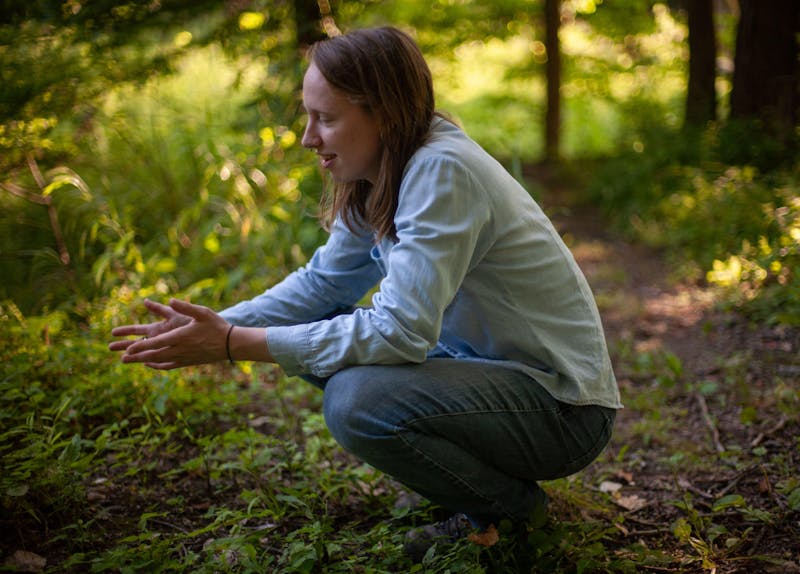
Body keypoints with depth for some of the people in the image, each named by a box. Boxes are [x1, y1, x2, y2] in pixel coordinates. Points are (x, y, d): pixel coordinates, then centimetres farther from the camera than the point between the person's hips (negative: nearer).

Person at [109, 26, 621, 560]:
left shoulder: (442, 171, -25)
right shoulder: (381, 177, 2)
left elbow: (401, 331, -31)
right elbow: (322, 282, 7)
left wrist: (235, 345, -28)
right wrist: (214, 327, -7)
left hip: (565, 408, -9)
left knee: (356, 400, -28)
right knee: (324, 330, 5)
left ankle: (511, 504, -1)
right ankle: (476, 477, 12)